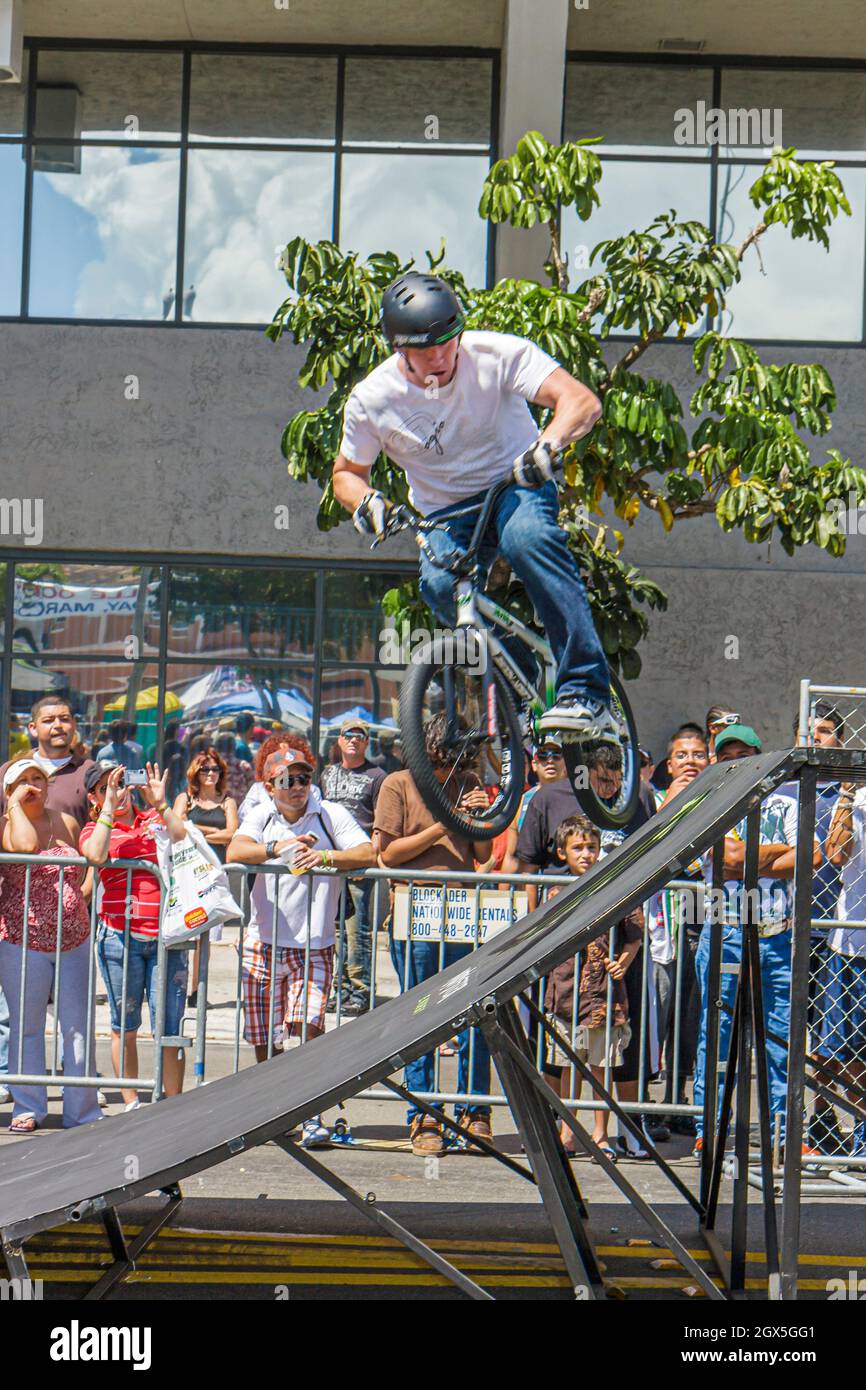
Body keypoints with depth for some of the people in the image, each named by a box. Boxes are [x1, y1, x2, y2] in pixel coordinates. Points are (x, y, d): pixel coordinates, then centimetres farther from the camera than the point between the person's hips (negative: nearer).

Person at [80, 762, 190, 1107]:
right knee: (125, 1026, 7)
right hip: (120, 936, -1)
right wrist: (110, 809, -11)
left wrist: (161, 805, -10)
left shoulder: (156, 819, 13)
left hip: (166, 936, 1)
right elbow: (95, 856, -15)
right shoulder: (94, 829, 8)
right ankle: (131, 1103, 18)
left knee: (169, 1029, -1)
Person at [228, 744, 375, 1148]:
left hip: (313, 946, -2)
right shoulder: (261, 816, 5)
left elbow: (368, 855, -13)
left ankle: (312, 1118, -16)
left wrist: (326, 857, -29)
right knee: (262, 1040, 7)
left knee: (309, 1026, -18)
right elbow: (235, 852, -15)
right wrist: (277, 848, -32)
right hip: (263, 943, 2)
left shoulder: (331, 815, -1)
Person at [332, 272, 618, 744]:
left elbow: (582, 402, -26)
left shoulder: (496, 354, -18)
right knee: (440, 585, -31)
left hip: (516, 485, -2)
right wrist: (365, 502, -19)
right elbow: (347, 472, 5)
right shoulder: (371, 400, -12)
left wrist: (546, 445, -47)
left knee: (526, 536, -37)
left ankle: (588, 694, -39)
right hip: (446, 513, 2)